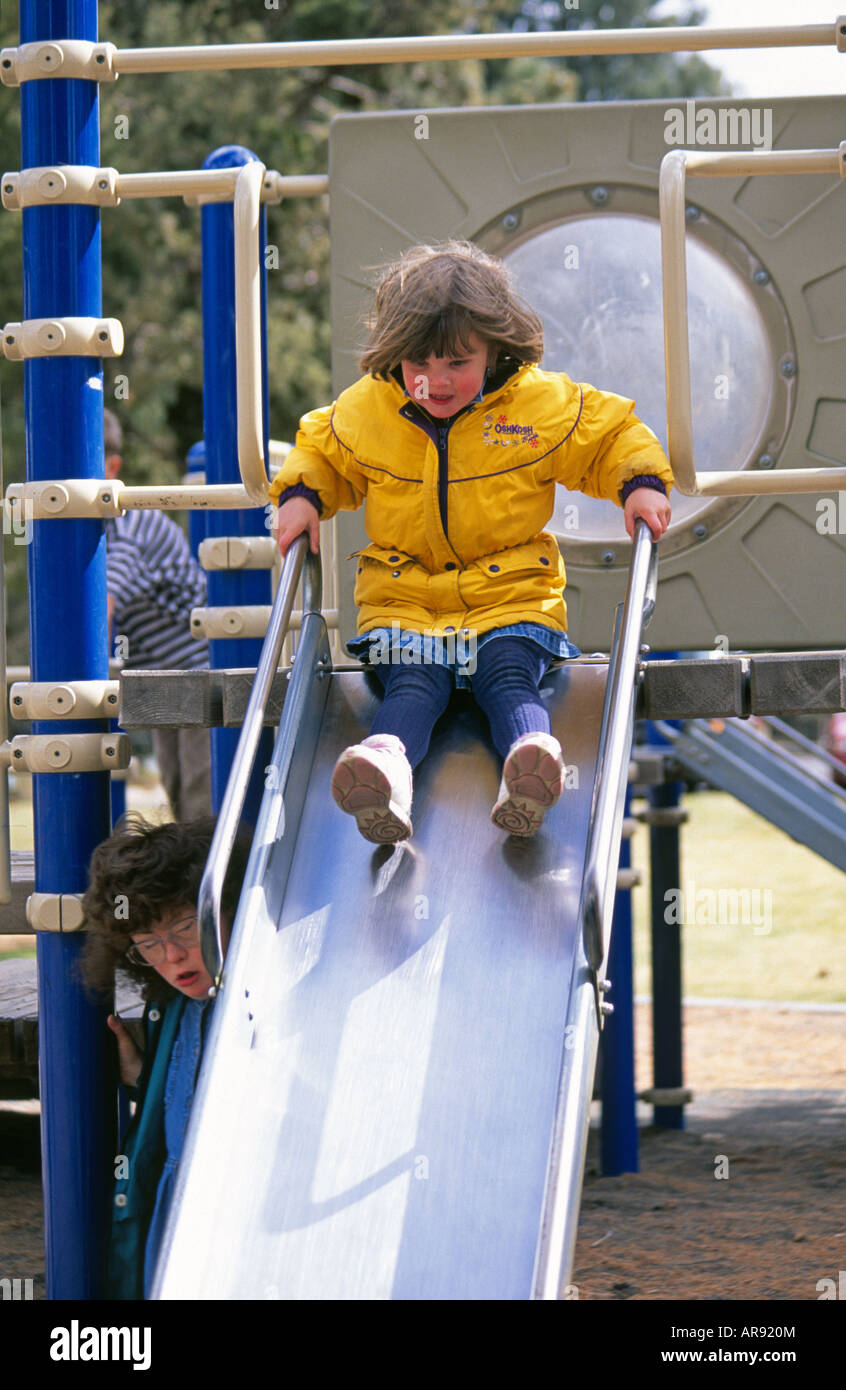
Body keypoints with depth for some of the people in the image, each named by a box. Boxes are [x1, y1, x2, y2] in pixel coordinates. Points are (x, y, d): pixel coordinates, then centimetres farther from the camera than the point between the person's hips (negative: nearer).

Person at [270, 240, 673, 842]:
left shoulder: (545, 404, -2)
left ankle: (531, 755, -56)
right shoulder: (364, 411, 3)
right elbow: (320, 450, 22)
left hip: (513, 593, 0)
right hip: (403, 598, 0)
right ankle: (386, 762, -57)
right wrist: (301, 494, 2)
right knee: (412, 686, -28)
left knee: (510, 679, -28)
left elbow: (615, 434, 11)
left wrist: (641, 484, -7)